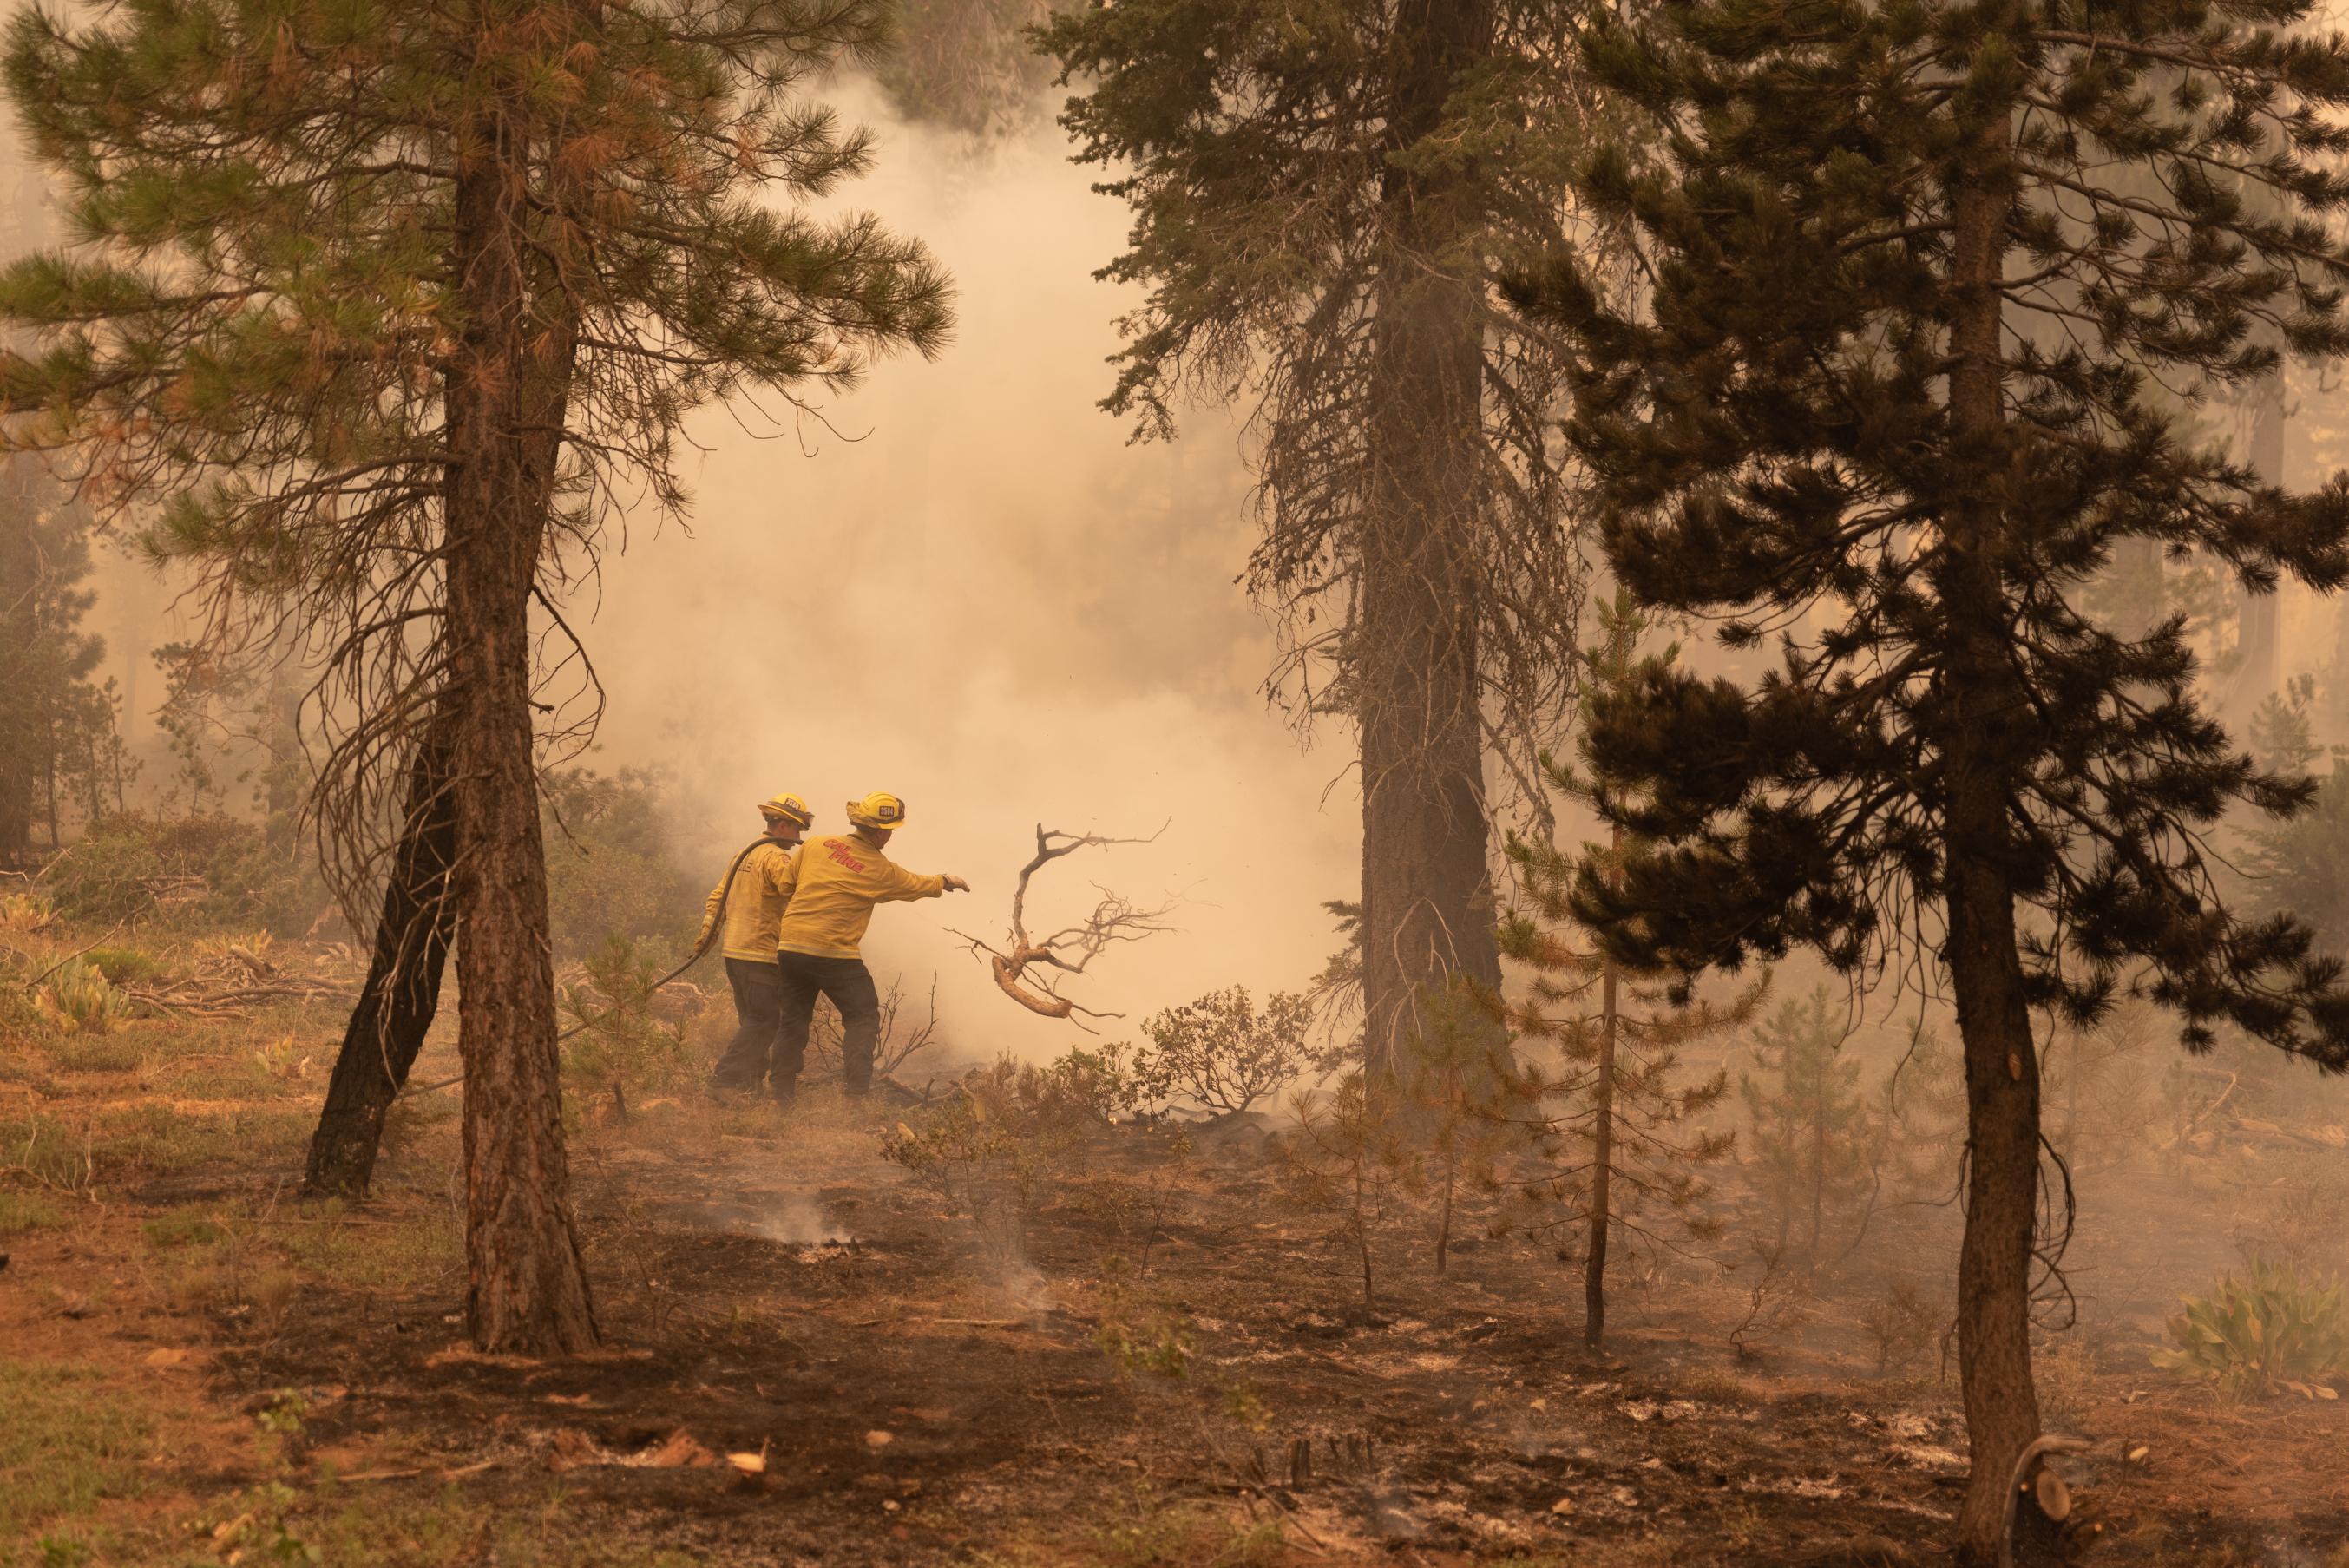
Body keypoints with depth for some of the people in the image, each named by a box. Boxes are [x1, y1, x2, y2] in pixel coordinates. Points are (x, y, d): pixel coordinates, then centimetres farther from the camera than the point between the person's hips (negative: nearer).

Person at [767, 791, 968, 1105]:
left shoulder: (815, 846, 5)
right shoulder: (881, 871, -3)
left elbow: (786, 884, 12)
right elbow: (918, 885, 14)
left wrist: (778, 933, 22)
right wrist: (946, 882, 35)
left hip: (790, 948, 5)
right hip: (834, 953, -5)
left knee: (794, 1020, 16)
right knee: (863, 1017, 8)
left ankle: (781, 1095, 15)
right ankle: (856, 1094, -4)